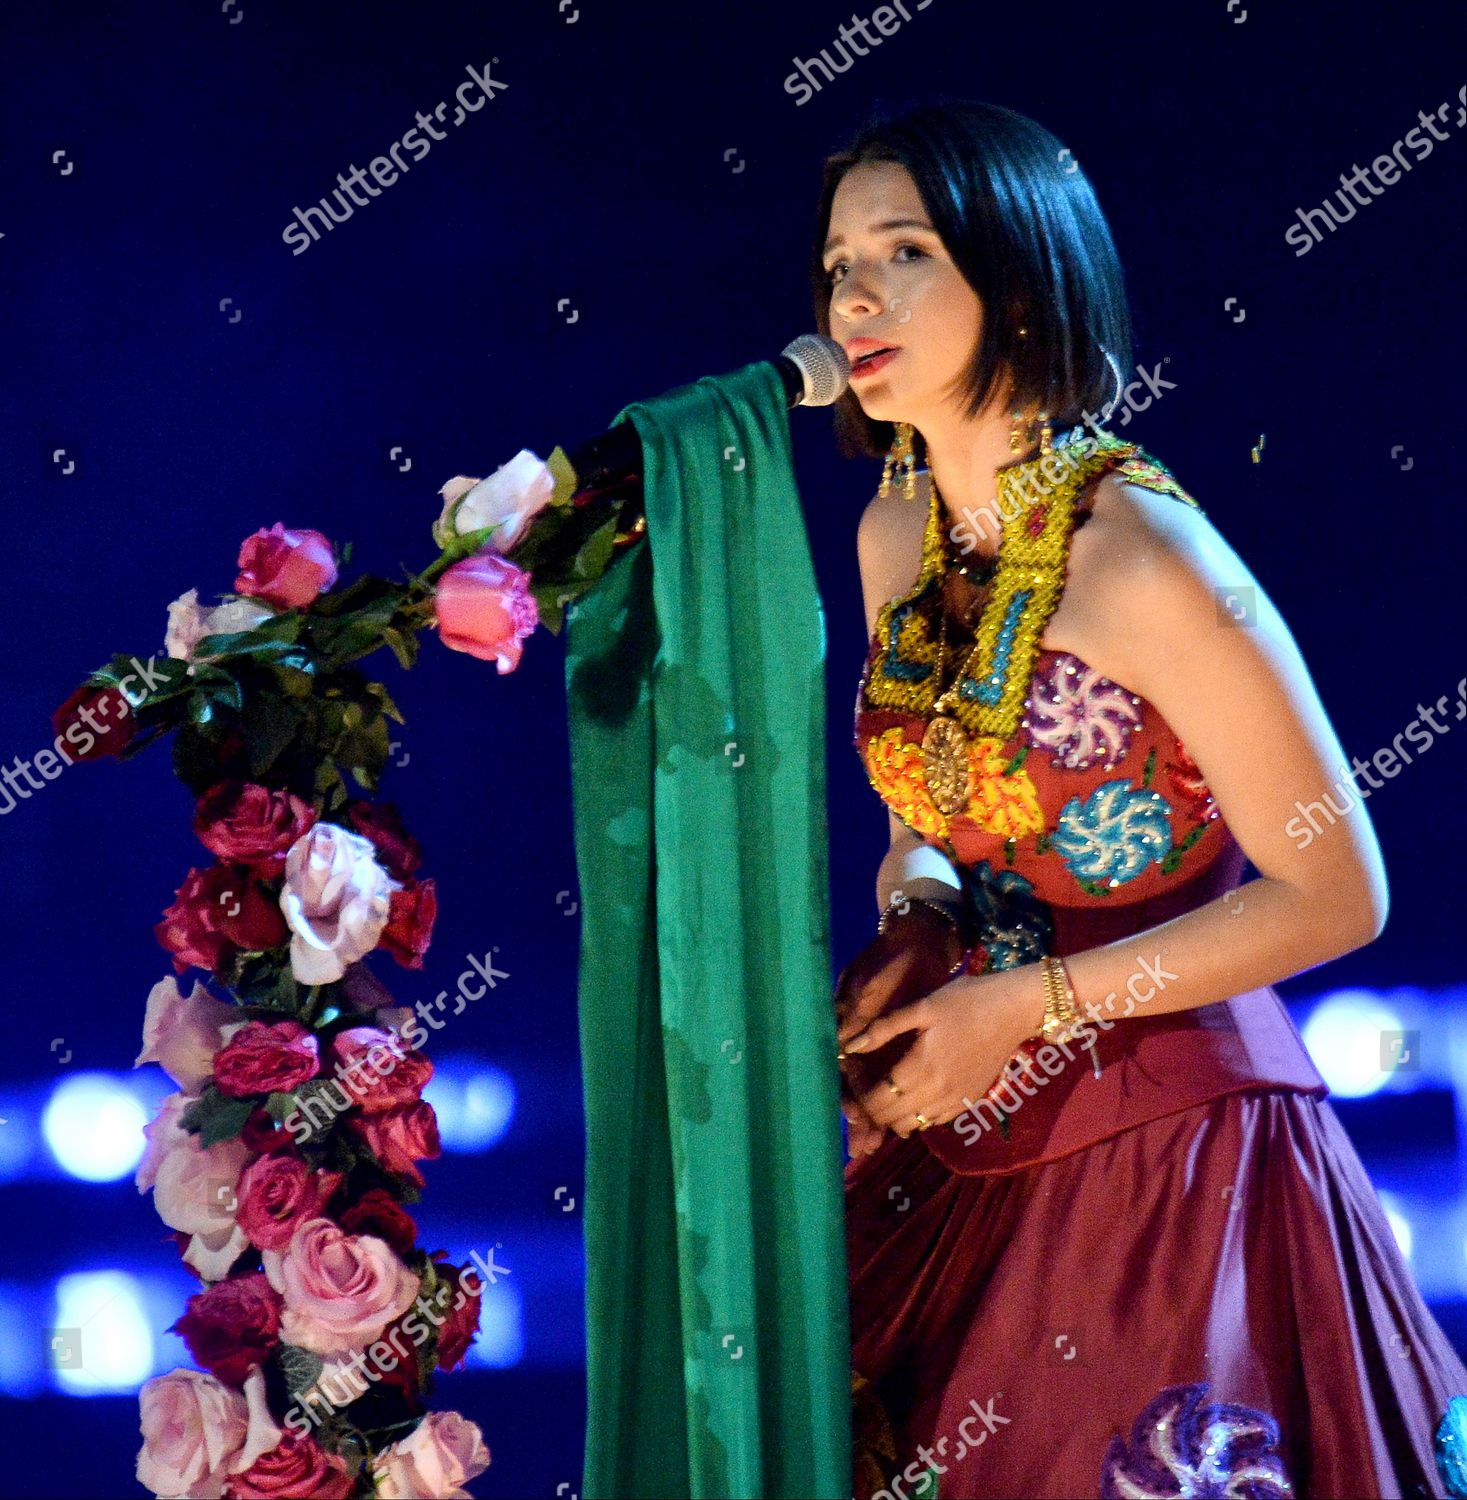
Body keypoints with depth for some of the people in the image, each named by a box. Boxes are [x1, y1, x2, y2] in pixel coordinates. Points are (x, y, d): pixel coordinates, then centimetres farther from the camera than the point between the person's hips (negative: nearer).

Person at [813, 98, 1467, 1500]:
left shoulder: (1140, 551, -19)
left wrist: (1025, 1005, -16)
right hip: (968, 1156, 7)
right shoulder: (896, 536, 3)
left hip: (1170, 1158, -7)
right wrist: (911, 930, -5)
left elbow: (1336, 895, -16)